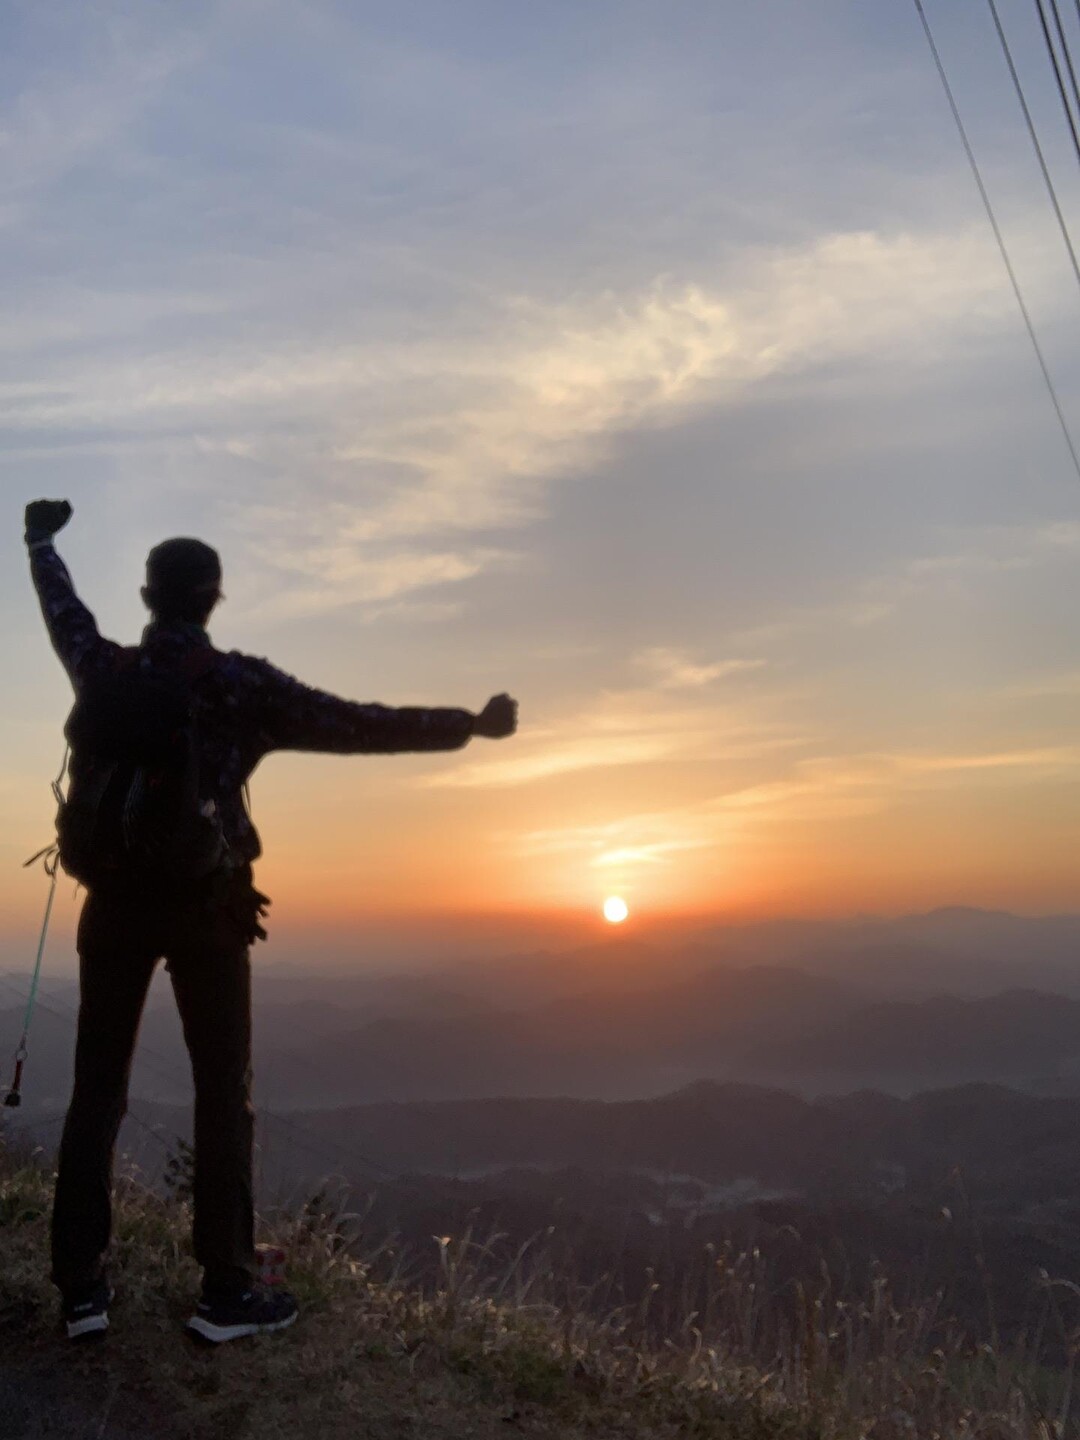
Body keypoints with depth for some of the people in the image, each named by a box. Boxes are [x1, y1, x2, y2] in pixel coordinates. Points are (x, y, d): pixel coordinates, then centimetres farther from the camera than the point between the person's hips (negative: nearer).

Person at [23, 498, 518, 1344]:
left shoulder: (103, 671, 4)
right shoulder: (240, 685, -9)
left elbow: (62, 609, 25)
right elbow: (359, 726, -13)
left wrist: (42, 539, 46)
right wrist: (472, 725, -7)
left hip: (116, 901, 5)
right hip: (203, 906, -4)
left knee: (97, 1090, 13)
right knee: (224, 1094, 5)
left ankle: (82, 1287, 20)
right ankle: (227, 1292, 10)